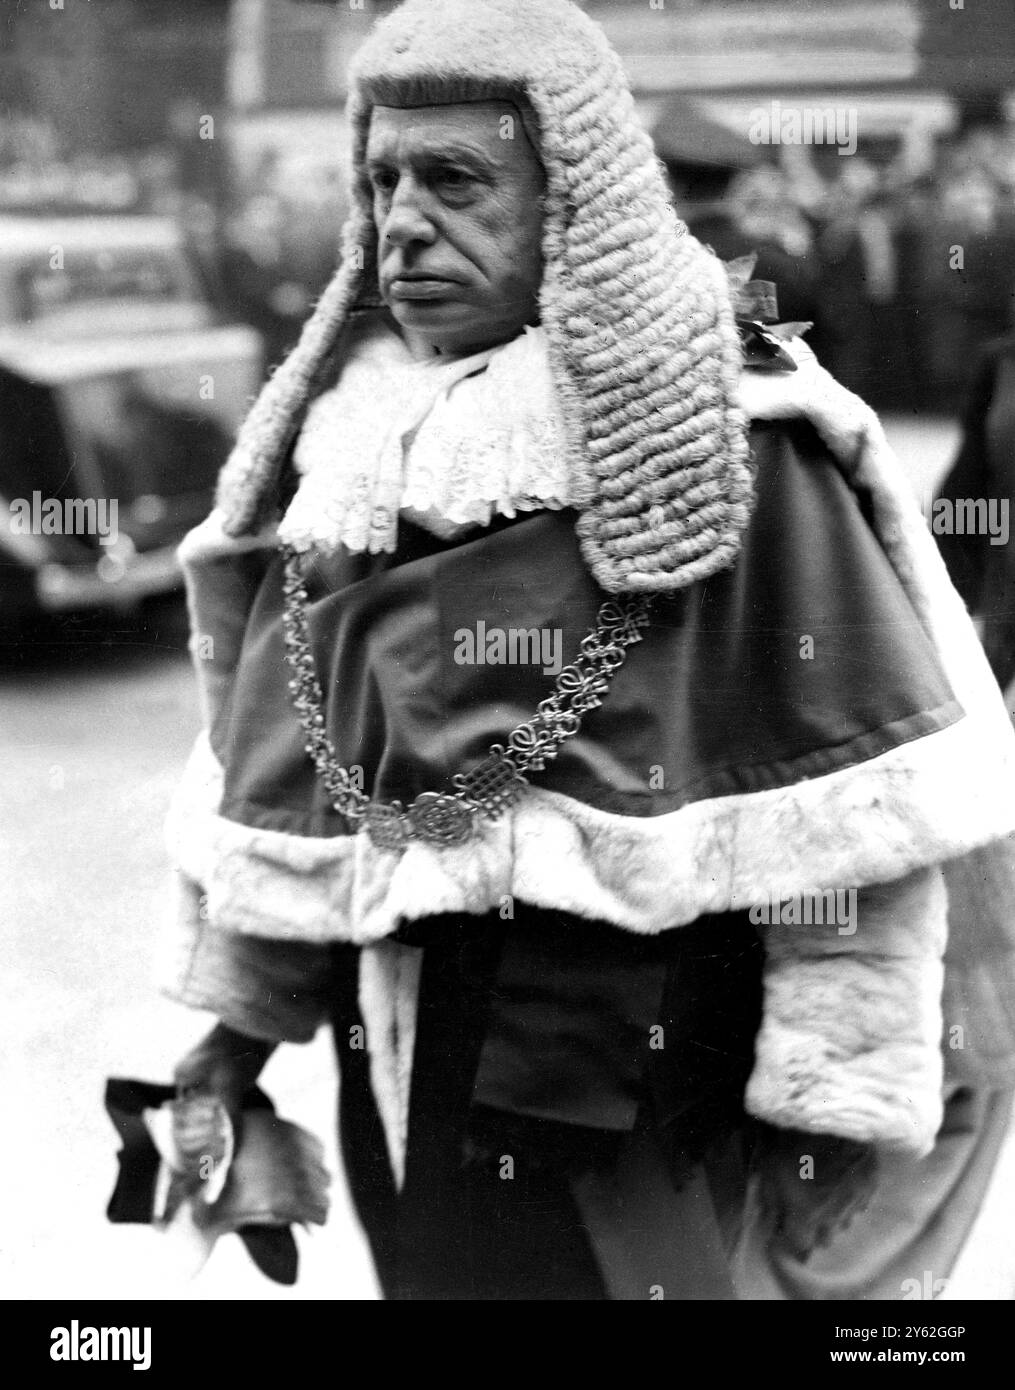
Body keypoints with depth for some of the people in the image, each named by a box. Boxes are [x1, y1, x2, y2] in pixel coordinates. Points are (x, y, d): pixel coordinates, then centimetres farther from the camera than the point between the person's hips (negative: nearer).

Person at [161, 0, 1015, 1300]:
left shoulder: (730, 445, -13)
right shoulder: (347, 439, 6)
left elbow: (862, 816, -13)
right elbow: (276, 760, 14)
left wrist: (832, 1107, -13)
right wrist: (239, 1017, 15)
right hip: (400, 1094, 6)